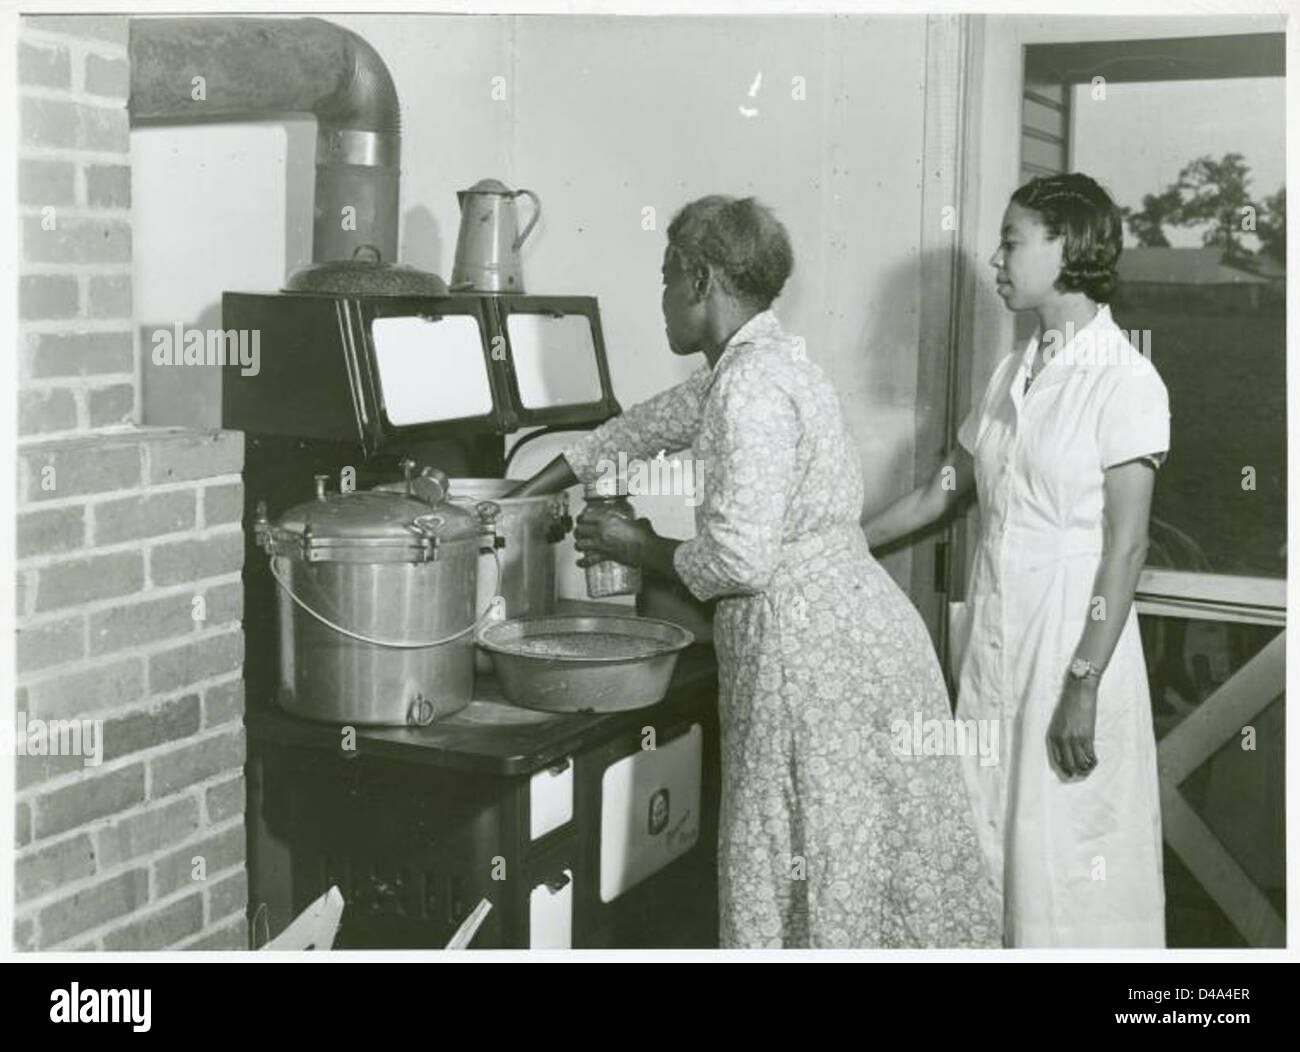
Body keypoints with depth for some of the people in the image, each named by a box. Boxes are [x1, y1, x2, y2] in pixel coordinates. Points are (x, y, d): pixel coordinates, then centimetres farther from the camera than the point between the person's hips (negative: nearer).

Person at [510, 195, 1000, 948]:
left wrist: (640, 548, -3)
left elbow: (738, 559, -22)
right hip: (857, 627, 9)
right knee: (865, 865, 16)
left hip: (811, 648, -9)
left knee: (824, 875, 2)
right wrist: (525, 495, 31)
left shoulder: (751, 386, -17)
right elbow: (650, 425, 25)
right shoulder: (763, 359, 13)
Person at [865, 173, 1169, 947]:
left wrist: (1083, 686, -18)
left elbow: (1126, 546, -14)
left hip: (1074, 634, -7)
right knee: (992, 839, 13)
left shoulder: (1125, 381, -11)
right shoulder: (1013, 376, 11)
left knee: (1067, 852, 1)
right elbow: (941, 493, 17)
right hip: (996, 630, 7)